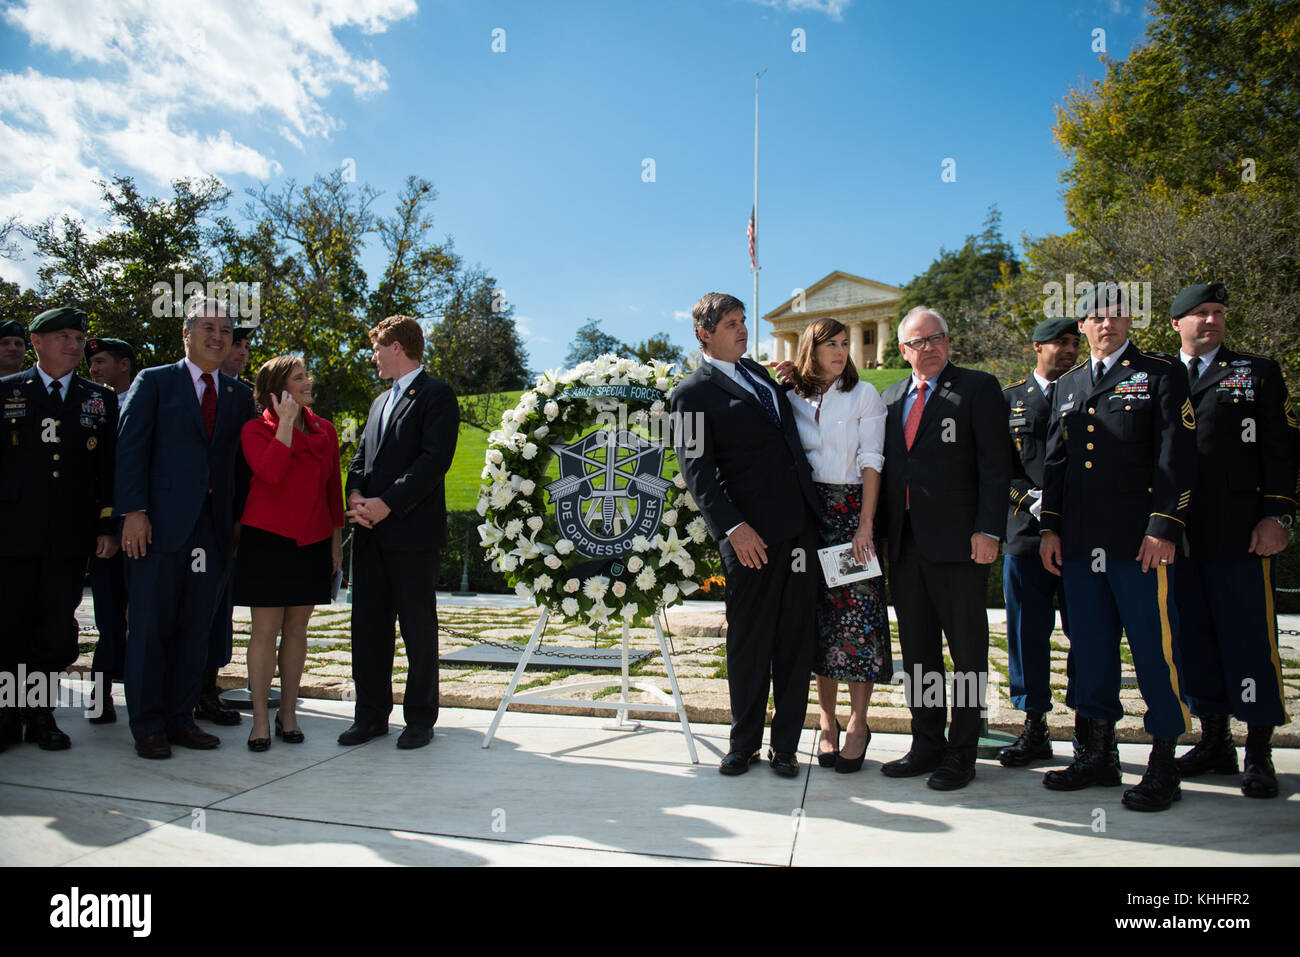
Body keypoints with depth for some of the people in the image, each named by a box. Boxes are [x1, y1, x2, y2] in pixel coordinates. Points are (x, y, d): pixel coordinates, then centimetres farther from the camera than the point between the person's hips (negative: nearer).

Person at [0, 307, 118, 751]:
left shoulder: (101, 399, 11)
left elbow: (110, 468, 9)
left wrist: (108, 525, 3)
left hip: (70, 537, 1)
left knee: (57, 631, 5)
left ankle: (41, 714, 19)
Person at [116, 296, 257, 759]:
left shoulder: (241, 395, 14)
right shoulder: (153, 382, 4)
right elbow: (131, 448, -3)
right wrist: (134, 511, -11)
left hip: (214, 527, 4)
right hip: (160, 525, -3)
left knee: (196, 629, 7)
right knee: (151, 626, 2)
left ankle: (180, 719, 18)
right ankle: (148, 726, 12)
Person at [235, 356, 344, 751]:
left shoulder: (324, 430, 10)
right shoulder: (256, 429, -2)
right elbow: (270, 472, -21)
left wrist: (336, 538, 12)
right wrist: (286, 421, -16)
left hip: (312, 542, 4)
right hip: (267, 539, -4)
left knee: (297, 627, 9)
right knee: (266, 629, -2)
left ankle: (289, 713, 19)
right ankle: (260, 719, 8)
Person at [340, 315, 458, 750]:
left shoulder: (436, 394, -4)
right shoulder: (381, 401, 23)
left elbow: (434, 460, -15)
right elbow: (361, 456, 19)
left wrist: (386, 503, -18)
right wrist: (356, 494, -2)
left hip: (413, 532, -8)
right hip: (371, 534, 8)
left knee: (418, 628, 2)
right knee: (368, 625, 10)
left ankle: (420, 719, 13)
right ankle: (371, 715, 21)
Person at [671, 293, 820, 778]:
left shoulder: (758, 371, 20)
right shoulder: (693, 393, -1)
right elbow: (698, 470, -10)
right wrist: (733, 527, -18)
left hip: (799, 522, 6)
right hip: (750, 531, -6)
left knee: (795, 638, 8)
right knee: (748, 642, 5)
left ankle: (785, 744, 20)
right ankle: (744, 742, 21)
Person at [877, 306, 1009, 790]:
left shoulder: (977, 388, 0)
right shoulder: (891, 397, 16)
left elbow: (995, 464, -7)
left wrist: (988, 531, -14)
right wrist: (883, 530, 7)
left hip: (958, 542, -5)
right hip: (904, 543, 5)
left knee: (967, 650, 5)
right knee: (916, 649, 11)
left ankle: (962, 751, 16)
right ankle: (927, 744, 24)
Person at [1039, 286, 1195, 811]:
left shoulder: (1160, 374, 3)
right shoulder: (1068, 385, 18)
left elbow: (1176, 457, -5)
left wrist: (1164, 527, -13)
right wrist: (1050, 527, 10)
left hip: (1140, 541, -5)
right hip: (1080, 542, 5)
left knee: (1154, 647, -2)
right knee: (1089, 647, 10)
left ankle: (1164, 763, 11)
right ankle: (1098, 753, 22)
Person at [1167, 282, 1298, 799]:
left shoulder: (1258, 373, 8)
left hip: (1241, 536, -2)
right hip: (1179, 537, 3)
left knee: (1250, 639, 0)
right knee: (1195, 640, 9)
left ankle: (1258, 755, 11)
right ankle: (1213, 741, 23)